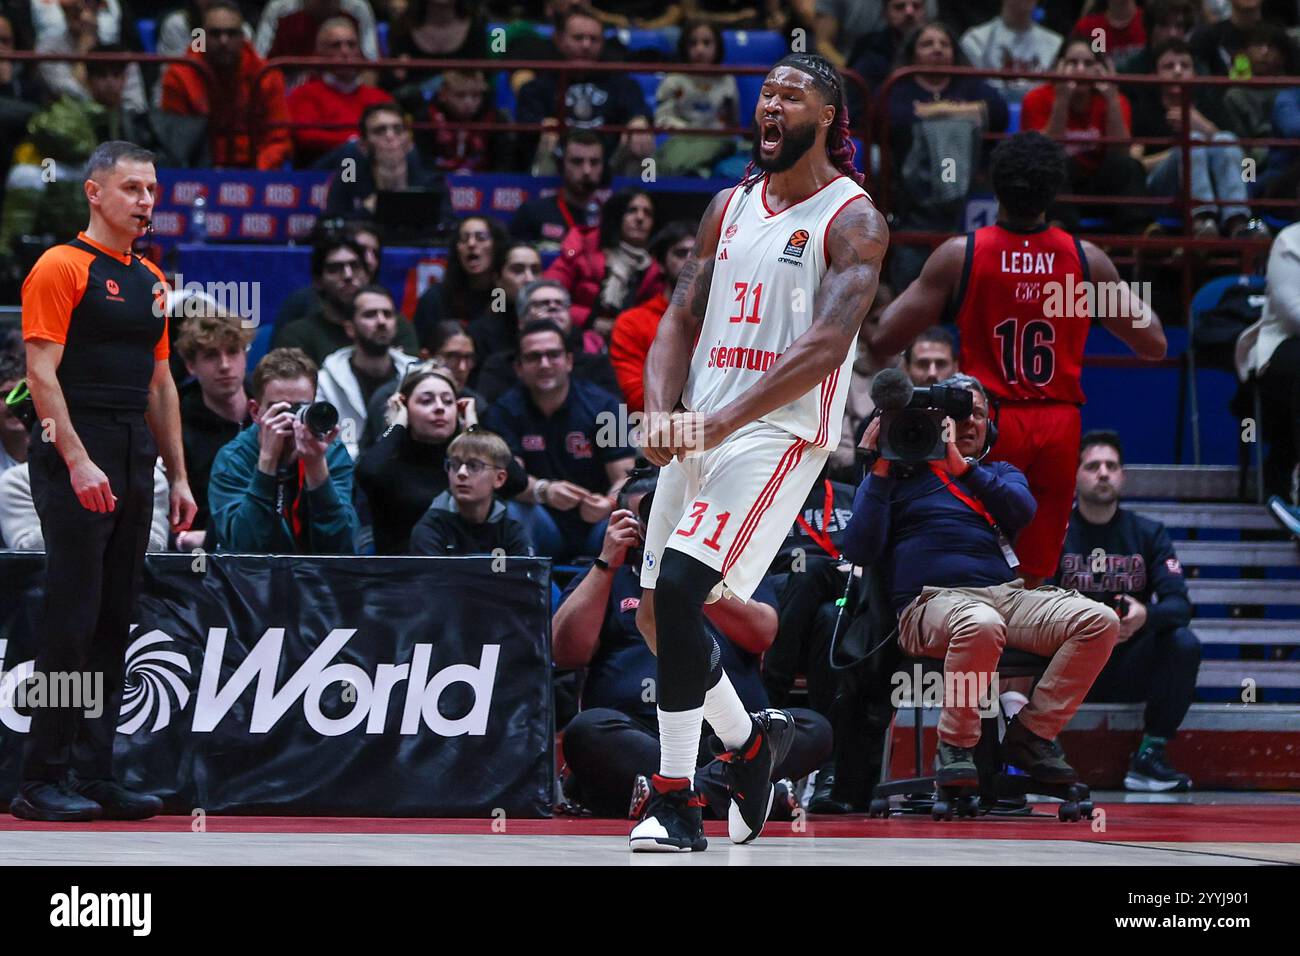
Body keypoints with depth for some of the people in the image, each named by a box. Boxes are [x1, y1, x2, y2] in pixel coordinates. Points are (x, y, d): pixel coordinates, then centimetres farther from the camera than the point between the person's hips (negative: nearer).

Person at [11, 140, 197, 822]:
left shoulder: (151, 281, 17)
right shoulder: (61, 267, -6)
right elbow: (42, 371, -12)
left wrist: (178, 476, 17)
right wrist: (77, 460, -20)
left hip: (135, 463, 8)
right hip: (76, 460, -8)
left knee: (115, 625, 7)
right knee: (71, 623, -8)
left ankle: (94, 774, 10)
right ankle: (42, 782, -4)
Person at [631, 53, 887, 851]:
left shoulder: (852, 219, -7)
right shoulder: (730, 208, 15)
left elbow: (827, 344, -18)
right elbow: (683, 320, 13)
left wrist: (722, 423, -25)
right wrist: (662, 414, -7)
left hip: (779, 432, -7)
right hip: (700, 428, 7)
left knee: (679, 590, -21)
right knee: (657, 612, 9)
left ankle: (676, 802, -15)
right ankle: (747, 749, 33)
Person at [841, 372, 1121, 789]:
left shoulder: (1001, 473, 27)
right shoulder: (897, 474, 17)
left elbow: (1022, 510, 1)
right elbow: (859, 551, 2)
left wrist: (961, 464, -9)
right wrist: (880, 470, -3)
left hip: (1007, 594, 5)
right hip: (931, 601, -5)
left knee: (1100, 621, -21)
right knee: (981, 624, -42)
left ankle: (1031, 733, -12)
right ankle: (956, 747, -23)